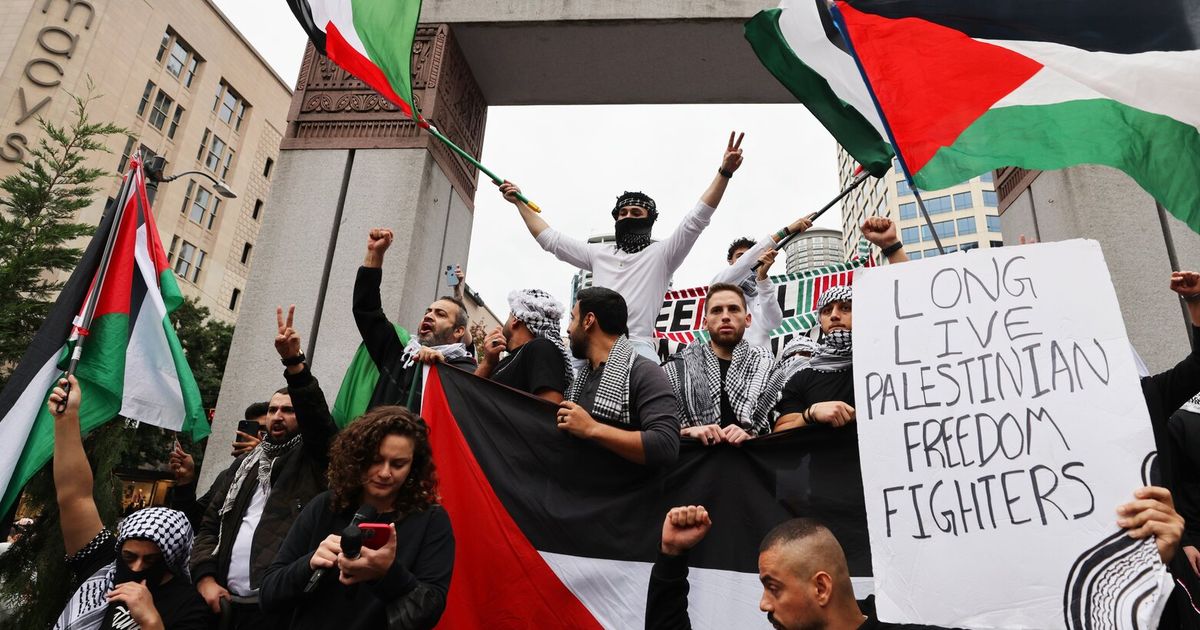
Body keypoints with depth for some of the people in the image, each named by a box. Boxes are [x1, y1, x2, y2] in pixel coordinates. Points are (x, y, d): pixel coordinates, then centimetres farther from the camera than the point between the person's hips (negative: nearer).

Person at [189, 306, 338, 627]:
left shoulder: (313, 457, 1)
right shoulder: (245, 464, 18)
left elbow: (316, 413, -18)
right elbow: (211, 525, 16)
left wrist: (294, 362, -29)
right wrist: (205, 576, 0)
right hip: (227, 603, 6)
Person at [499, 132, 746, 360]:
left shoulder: (661, 253, 13)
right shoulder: (599, 252, 25)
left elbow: (696, 220, 2)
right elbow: (550, 239, 30)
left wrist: (724, 172, -7)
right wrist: (519, 202, 31)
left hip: (636, 346, -3)